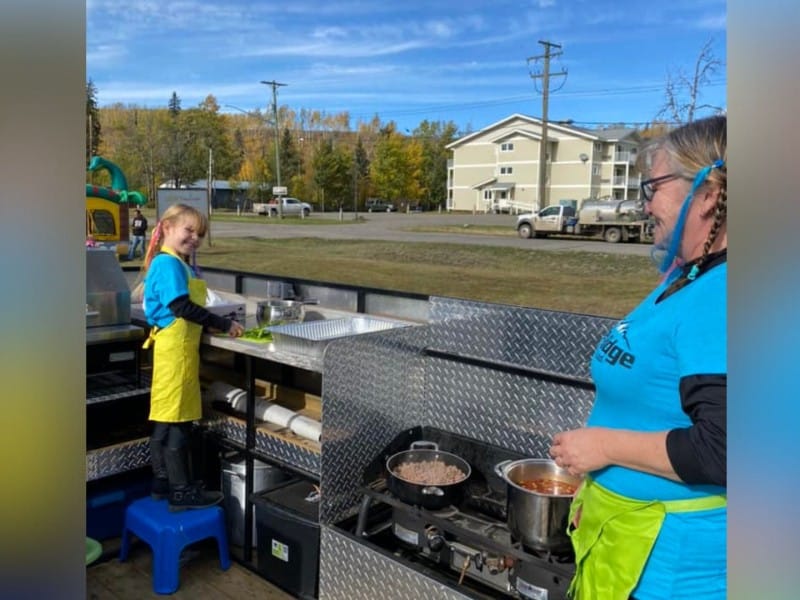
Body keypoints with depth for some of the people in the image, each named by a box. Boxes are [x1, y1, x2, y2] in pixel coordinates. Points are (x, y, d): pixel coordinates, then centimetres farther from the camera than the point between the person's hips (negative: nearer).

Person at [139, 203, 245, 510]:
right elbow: (181, 306, -21)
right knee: (175, 420, -2)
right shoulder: (168, 264, -14)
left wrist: (209, 323, 5)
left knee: (167, 418, 16)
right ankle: (181, 491, 7)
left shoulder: (181, 264, 15)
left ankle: (163, 482, 29)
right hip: (174, 346, -10)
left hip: (181, 345, 10)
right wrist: (223, 324, -16)